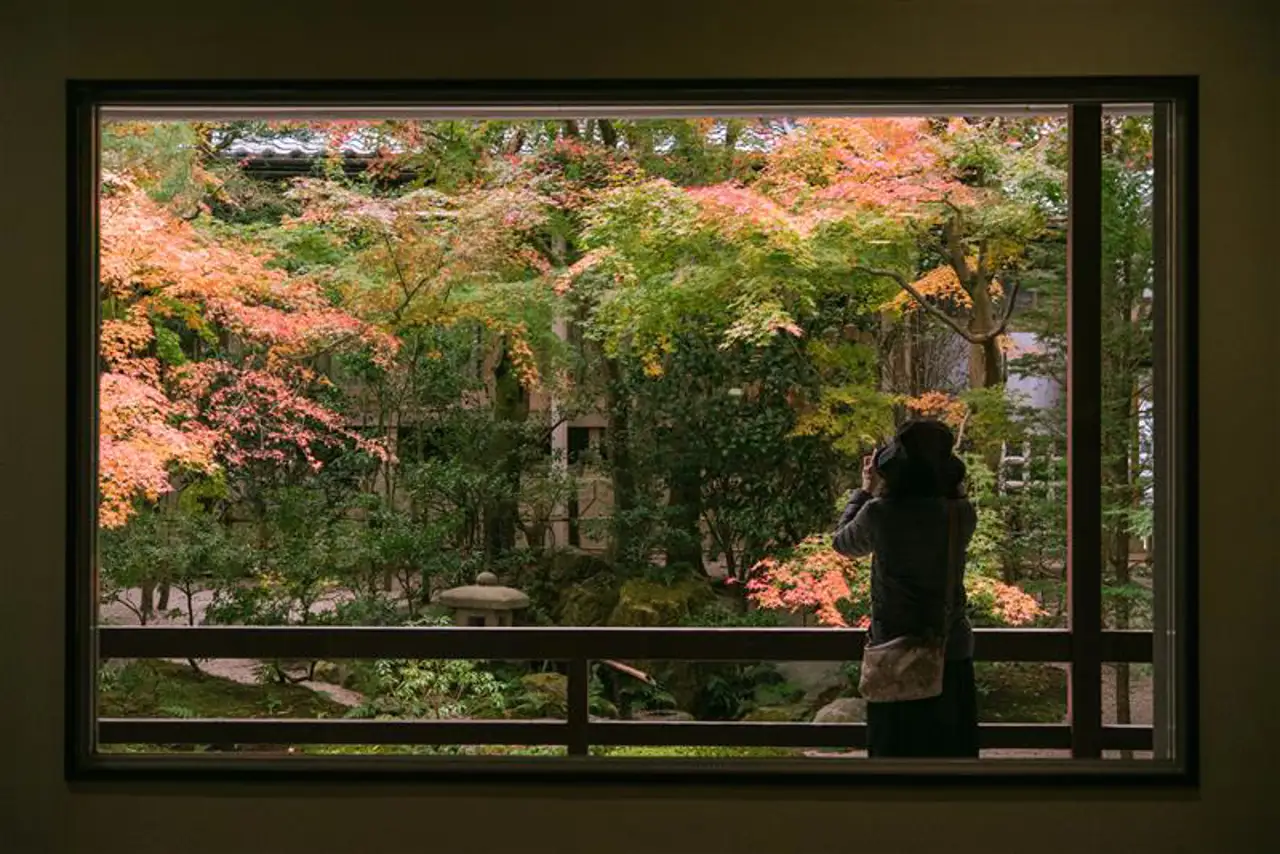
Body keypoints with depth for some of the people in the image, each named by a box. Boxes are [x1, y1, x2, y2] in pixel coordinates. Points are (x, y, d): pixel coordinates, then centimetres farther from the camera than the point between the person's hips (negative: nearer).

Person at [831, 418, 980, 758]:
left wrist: (865, 491, 16)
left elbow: (842, 543, 7)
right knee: (951, 753, 11)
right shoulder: (961, 513, -8)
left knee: (896, 753, 8)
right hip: (952, 653, 2)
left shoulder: (880, 513, -14)